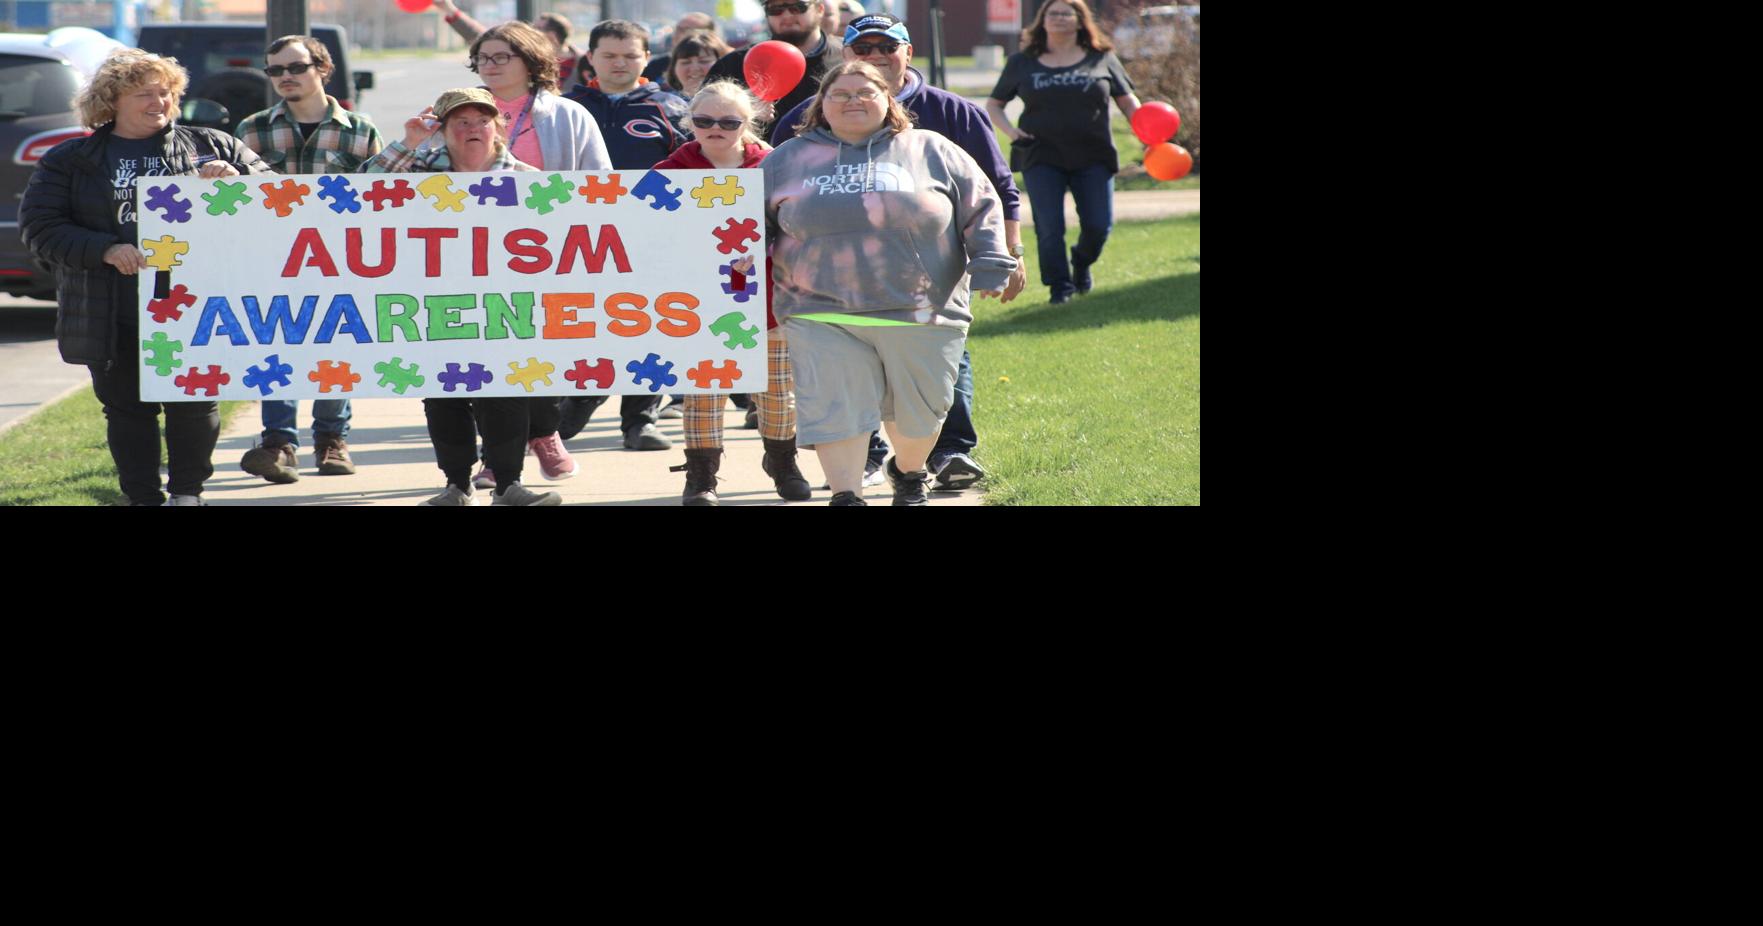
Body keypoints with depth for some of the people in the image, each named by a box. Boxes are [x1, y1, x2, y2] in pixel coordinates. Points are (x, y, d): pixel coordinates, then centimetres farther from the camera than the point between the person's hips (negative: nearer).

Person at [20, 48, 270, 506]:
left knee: (195, 403, 1)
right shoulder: (69, 161, 9)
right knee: (126, 407, 5)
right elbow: (39, 227, 0)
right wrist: (105, 250, -14)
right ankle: (143, 497, 15)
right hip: (114, 318, 0)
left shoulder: (211, 147, 10)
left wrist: (237, 183, -11)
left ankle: (188, 491, 19)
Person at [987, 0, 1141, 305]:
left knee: (1099, 225, -3)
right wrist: (1009, 130, -4)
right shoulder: (1022, 63, 8)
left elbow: (1128, 102, 10)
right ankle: (1060, 286, 9)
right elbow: (993, 105, 15)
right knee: (1049, 227, -7)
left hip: (1092, 157, 0)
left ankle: (1082, 264, 29)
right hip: (1041, 157, 0)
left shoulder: (1101, 59, 7)